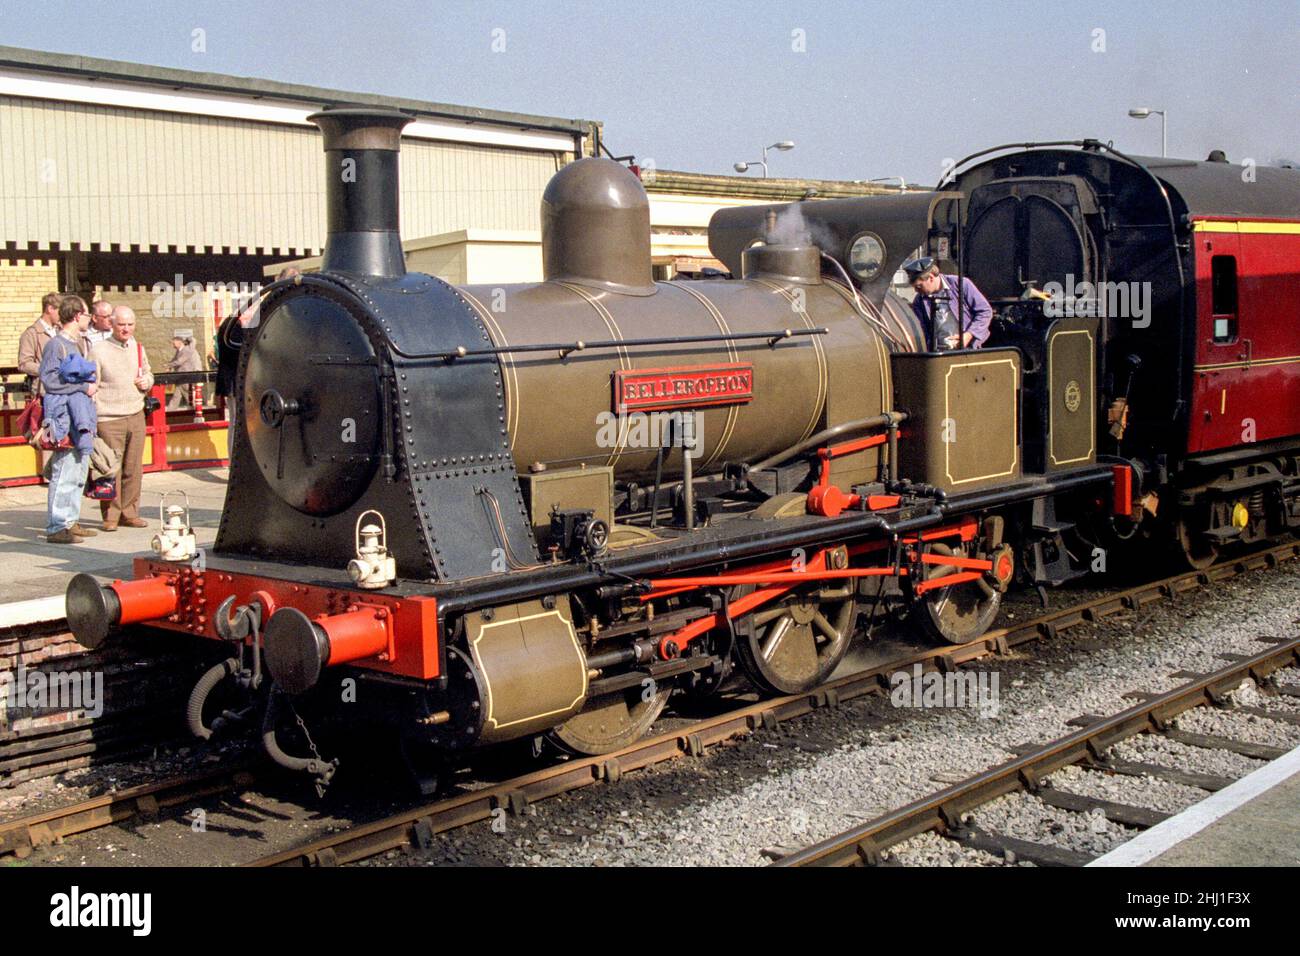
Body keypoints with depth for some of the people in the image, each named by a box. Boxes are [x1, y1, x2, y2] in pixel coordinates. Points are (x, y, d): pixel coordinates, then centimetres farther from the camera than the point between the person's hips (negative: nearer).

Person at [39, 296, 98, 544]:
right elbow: (49, 380, -17)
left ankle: (71, 521, 19)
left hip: (81, 419, 10)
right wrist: (83, 387, -15)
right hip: (65, 420, -10)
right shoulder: (56, 344, -9)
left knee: (79, 474, 12)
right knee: (65, 474, -9)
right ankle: (56, 528, -7)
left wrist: (89, 386, 11)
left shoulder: (76, 343, 19)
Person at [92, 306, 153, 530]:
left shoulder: (138, 348, 13)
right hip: (109, 419, -5)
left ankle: (129, 513, 13)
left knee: (133, 468, 5)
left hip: (136, 416, 5)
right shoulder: (99, 350, -3)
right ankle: (110, 516, 4)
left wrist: (147, 381, 3)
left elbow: (149, 373, 27)